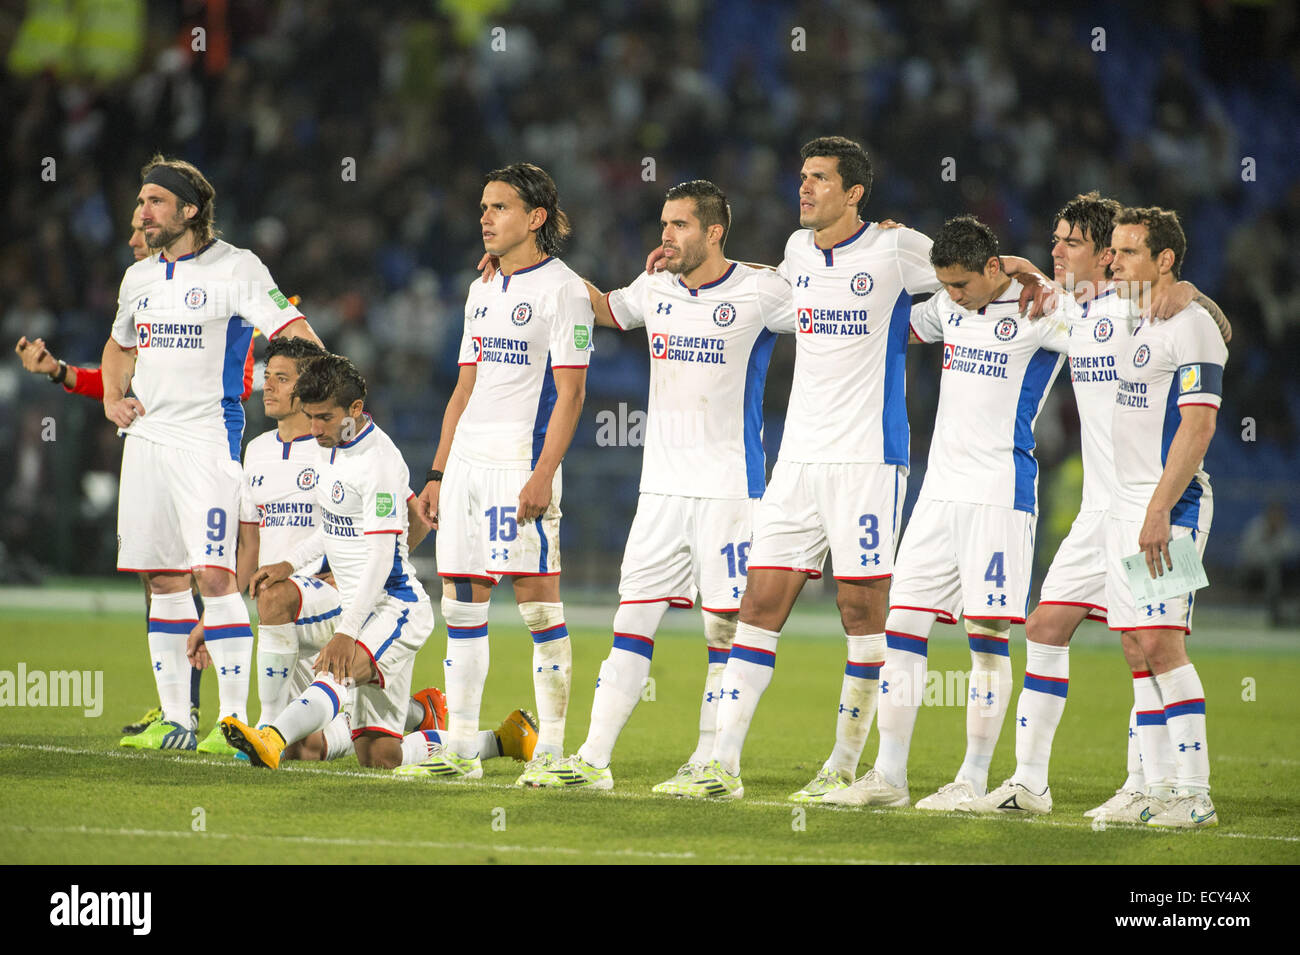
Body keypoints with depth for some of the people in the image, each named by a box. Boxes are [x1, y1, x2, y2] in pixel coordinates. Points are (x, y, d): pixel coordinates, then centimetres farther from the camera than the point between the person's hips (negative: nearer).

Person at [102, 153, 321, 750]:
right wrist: (112, 399, 14)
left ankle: (234, 717, -10)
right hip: (146, 435, 6)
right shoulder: (140, 276, 14)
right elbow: (120, 345, 32)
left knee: (213, 573, -14)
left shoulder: (235, 269, -6)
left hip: (208, 437, -6)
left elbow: (294, 332, -14)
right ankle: (175, 719, 13)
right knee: (163, 579, 7)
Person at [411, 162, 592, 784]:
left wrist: (543, 475, -19)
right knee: (461, 602, 6)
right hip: (467, 463, 8)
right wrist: (438, 474, 17)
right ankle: (460, 749, 10)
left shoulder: (562, 289, -5)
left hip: (522, 463, -8)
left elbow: (570, 391, -11)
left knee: (537, 598, -8)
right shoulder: (482, 292, 18)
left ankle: (552, 749, -3)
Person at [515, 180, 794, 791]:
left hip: (728, 486, -5)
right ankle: (593, 759, 1)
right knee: (633, 615, 2)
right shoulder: (656, 290, 10)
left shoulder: (759, 293, -7)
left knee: (725, 623, -2)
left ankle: (712, 761, 5)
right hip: (662, 484, 5)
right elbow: (605, 310, 30)